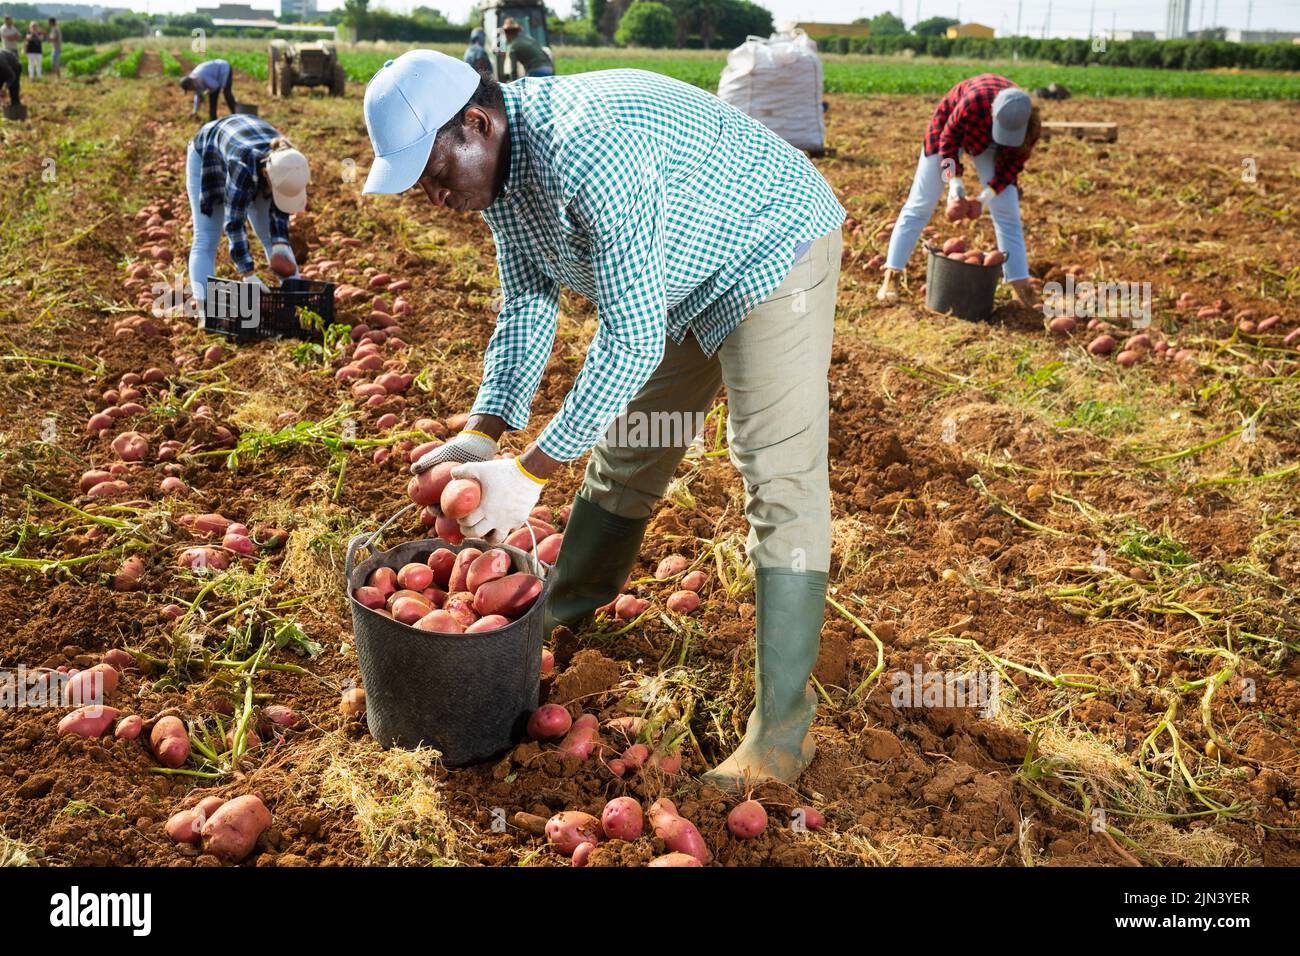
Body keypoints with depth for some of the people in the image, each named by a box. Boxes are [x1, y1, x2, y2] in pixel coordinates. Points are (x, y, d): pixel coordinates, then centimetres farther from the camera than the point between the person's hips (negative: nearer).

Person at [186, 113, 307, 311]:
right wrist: (249, 276, -42)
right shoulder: (244, 167, -44)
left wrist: (280, 246, -25)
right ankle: (204, 309, -18)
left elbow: (280, 209, -13)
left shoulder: (287, 164, -29)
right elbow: (234, 224, -40)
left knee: (274, 236, 2)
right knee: (206, 239, -13)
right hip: (207, 157, -5)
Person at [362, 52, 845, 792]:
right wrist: (483, 433, -11)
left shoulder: (593, 153, -36)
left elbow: (632, 341, -35)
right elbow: (528, 306, 0)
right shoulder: (499, 161, -6)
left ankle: (783, 724, -11)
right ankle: (576, 598, 37)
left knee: (780, 482, -14)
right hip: (679, 278, 9)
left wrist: (530, 471, -32)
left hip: (769, 253, -9)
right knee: (627, 442, 16)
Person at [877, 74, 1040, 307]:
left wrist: (985, 198, -25)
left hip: (986, 143, 3)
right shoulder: (973, 103, -41)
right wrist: (955, 186, -30)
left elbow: (1013, 164, -15)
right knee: (919, 205, -6)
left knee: (1007, 211, -7)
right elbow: (948, 141, -23)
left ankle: (1021, 288, -5)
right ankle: (890, 279, -5)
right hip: (951, 130, -2)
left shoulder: (1029, 125, -31)